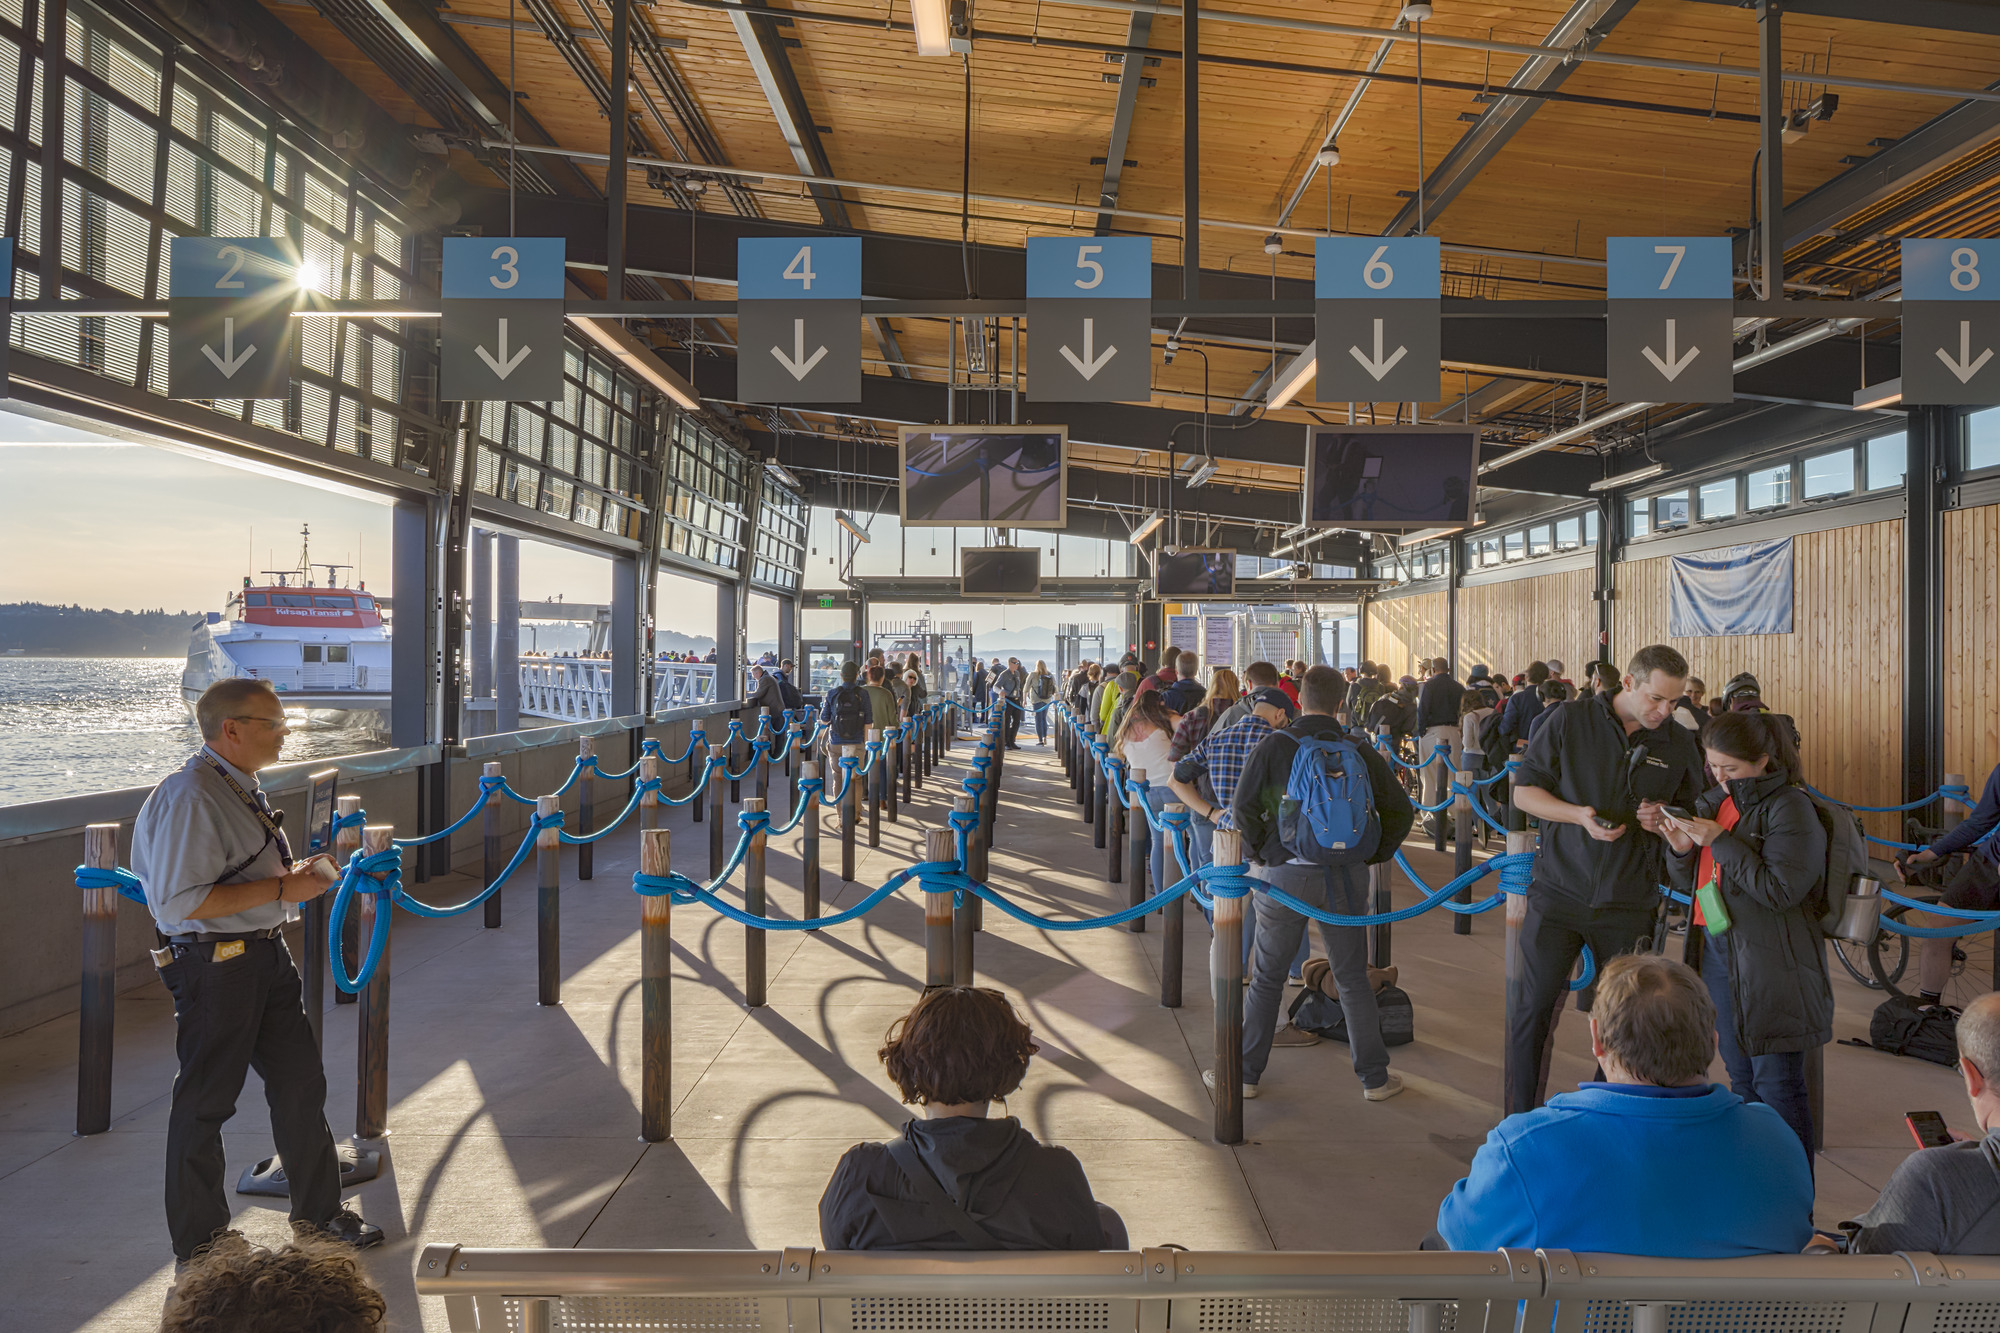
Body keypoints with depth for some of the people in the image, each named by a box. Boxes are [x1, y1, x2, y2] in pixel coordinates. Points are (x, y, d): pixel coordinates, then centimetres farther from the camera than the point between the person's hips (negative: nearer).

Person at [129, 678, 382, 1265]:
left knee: (301, 1084, 15)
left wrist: (294, 874, 9)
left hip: (266, 955, 10)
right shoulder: (189, 797, -19)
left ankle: (319, 1212, 30)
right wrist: (281, 889, -22)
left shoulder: (241, 788, 12)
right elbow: (182, 903, -25)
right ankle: (198, 1244, 22)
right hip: (214, 967, -9)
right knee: (205, 1104, 5)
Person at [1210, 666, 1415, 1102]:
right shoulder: (1360, 751, 2)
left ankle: (1244, 1073, 17)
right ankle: (1375, 1077, 21)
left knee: (1266, 978, 10)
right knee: (1353, 979, 14)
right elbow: (1400, 809, 5)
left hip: (1285, 874, -2)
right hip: (1344, 878, 2)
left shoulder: (1275, 745, -7)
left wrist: (1258, 854, 3)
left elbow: (1243, 807, -11)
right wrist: (1374, 855, 14)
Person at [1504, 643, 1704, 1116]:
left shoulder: (1679, 743, 4)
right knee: (1530, 1007, -1)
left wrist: (1665, 820, -8)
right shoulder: (1570, 720, -3)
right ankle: (1518, 1124, 13)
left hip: (1629, 903, 2)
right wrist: (1580, 816, -16)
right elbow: (1523, 791, 0)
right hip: (1559, 892, -2)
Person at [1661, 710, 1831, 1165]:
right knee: (1741, 1079, 15)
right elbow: (1691, 884, 17)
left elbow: (1781, 890, -18)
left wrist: (1720, 841, -18)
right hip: (1716, 952, 7)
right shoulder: (1714, 802, 12)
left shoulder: (1789, 807, -11)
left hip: (1770, 964, -7)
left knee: (1777, 1084, -4)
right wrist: (1683, 851, -4)